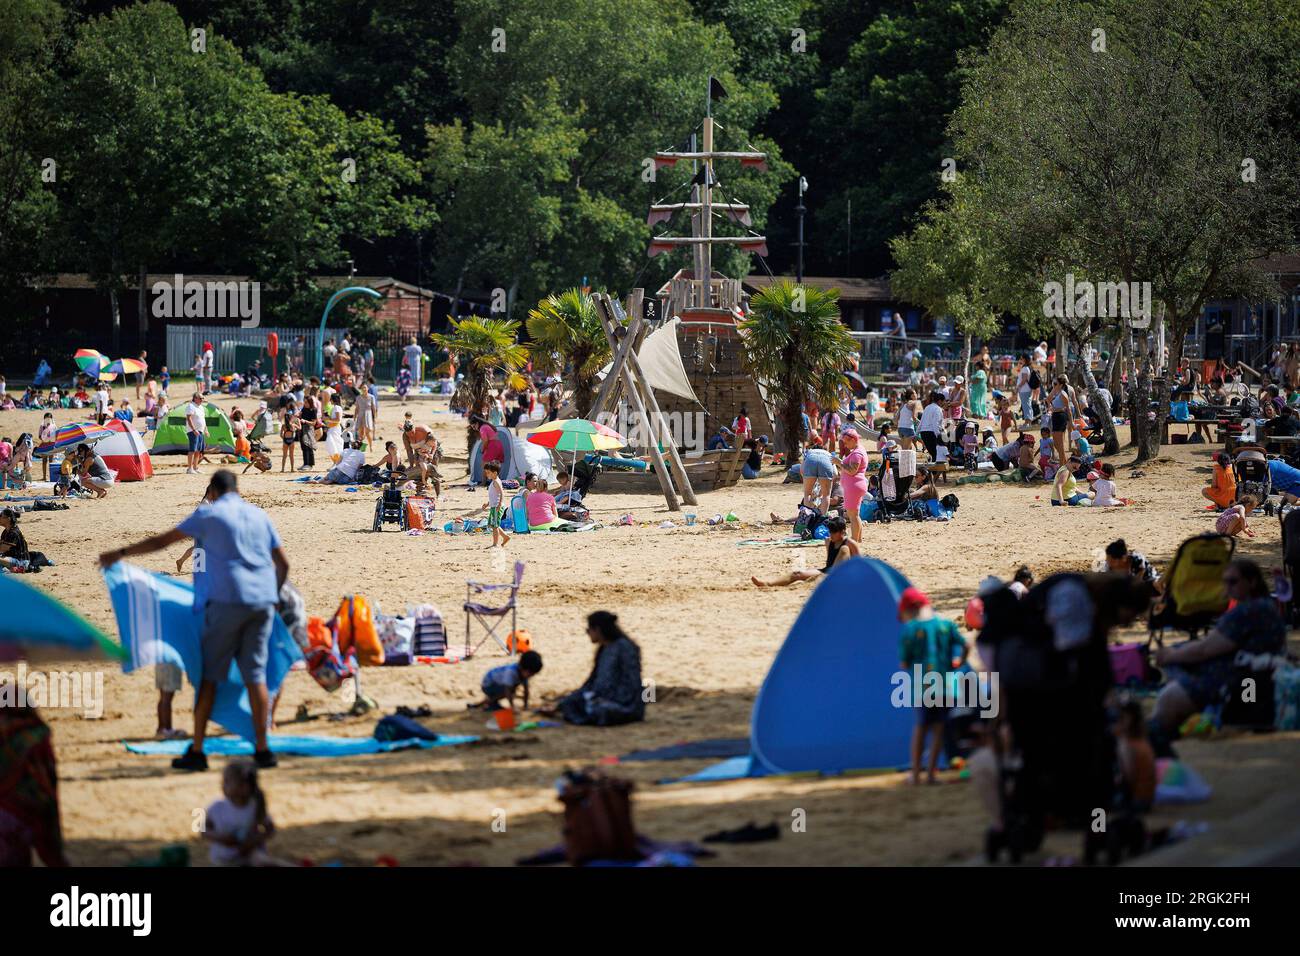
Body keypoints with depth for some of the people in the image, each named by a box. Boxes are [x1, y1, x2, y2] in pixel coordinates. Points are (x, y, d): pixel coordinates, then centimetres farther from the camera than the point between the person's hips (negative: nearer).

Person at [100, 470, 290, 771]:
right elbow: (283, 563, 16)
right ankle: (262, 748, 4)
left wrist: (120, 554, 13)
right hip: (263, 600, 4)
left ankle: (197, 750, 0)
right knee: (255, 674, 7)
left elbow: (161, 541, 5)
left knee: (209, 673, 1)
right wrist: (274, 594, 32)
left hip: (227, 599, -4)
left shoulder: (208, 514, 3)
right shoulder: (259, 515, 16)